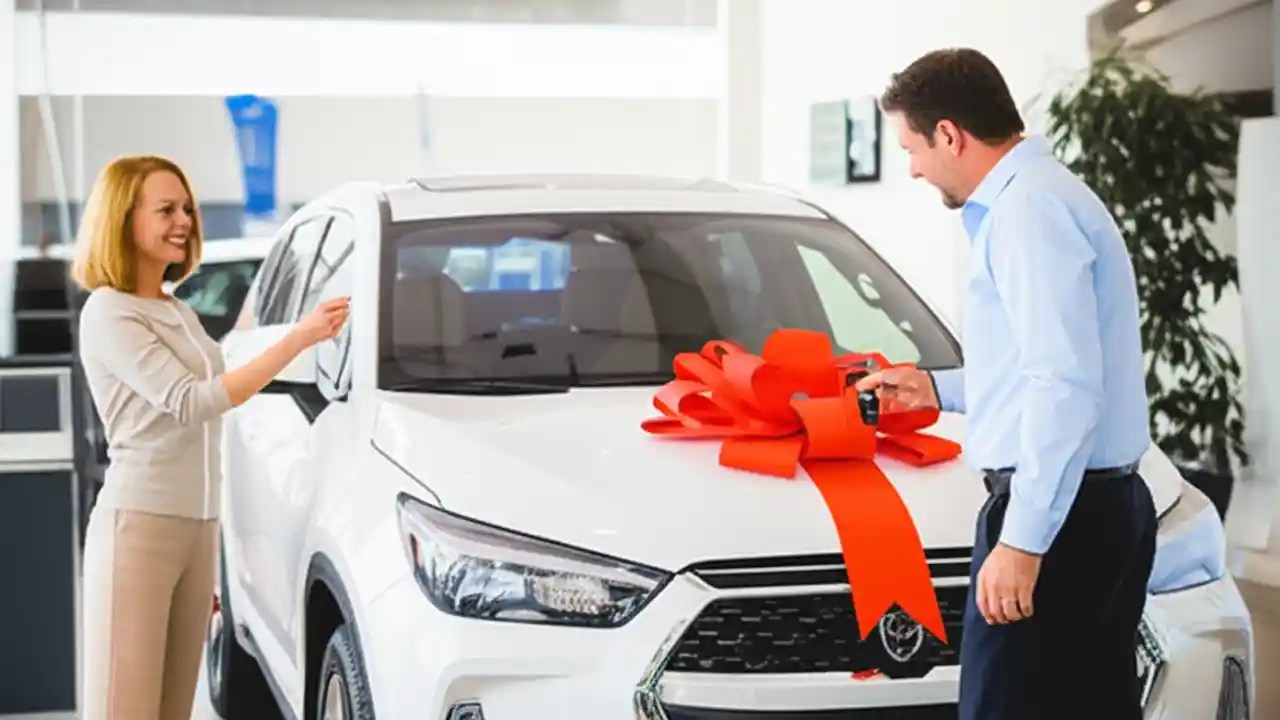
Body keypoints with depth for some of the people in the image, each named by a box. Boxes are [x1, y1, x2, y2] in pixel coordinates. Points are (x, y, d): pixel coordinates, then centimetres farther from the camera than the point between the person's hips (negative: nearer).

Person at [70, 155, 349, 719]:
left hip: (198, 527, 8)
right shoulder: (108, 312, -8)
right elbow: (190, 402, -19)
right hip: (138, 525, -8)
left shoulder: (180, 314, 17)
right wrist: (298, 339, -23)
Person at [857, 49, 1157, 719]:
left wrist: (1023, 540, -24)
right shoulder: (1046, 194, 18)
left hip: (1057, 514, -11)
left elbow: (1067, 388, -23)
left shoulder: (1028, 211, -15)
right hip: (1109, 505, 11)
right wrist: (938, 389, 32)